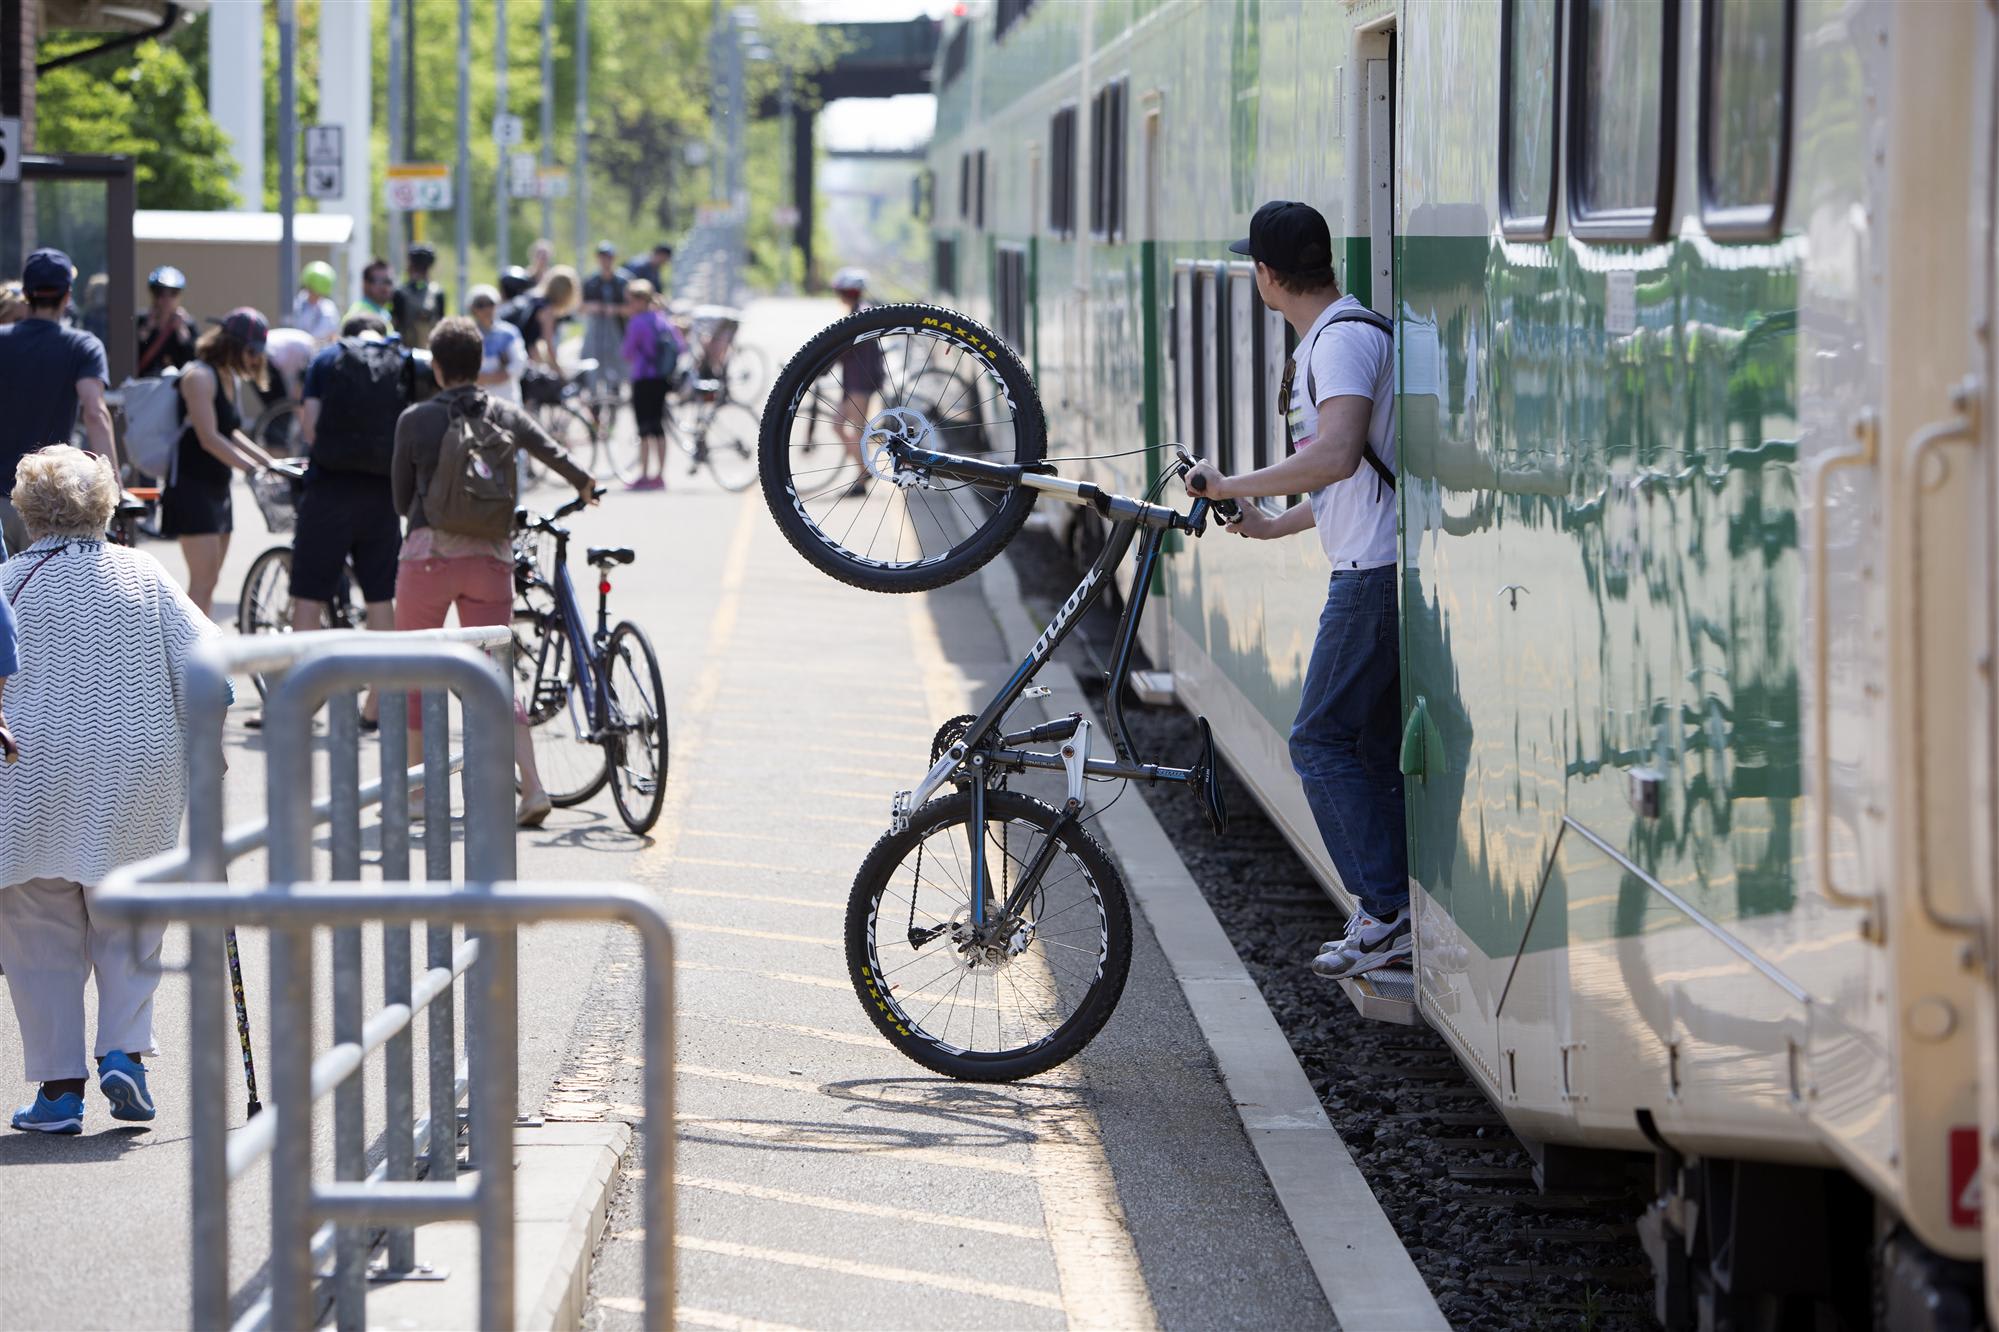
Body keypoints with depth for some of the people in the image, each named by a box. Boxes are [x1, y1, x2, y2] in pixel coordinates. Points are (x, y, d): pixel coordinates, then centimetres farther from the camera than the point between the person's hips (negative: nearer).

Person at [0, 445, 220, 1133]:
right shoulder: (142, 573, 2)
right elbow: (205, 657, -1)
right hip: (139, 779, 2)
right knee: (128, 927, 17)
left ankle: (59, 1086, 5)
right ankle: (124, 1050, 2)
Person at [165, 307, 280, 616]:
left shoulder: (231, 379, 14)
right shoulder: (200, 376, -14)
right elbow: (209, 438, -21)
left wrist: (270, 461, 13)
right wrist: (254, 468, -26)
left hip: (217, 488, 9)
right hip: (192, 489, -9)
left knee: (208, 584, 10)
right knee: (202, 581, -15)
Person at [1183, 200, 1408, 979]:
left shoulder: (1344, 339, -14)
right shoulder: (1328, 338, 19)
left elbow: (1336, 457, -29)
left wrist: (1232, 486, -21)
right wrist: (1274, 526, 31)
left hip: (1377, 572, -10)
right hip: (1377, 570, 10)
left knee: (1321, 741, -7)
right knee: (1375, 750, 11)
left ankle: (1386, 913, -9)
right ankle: (1405, 922, 12)